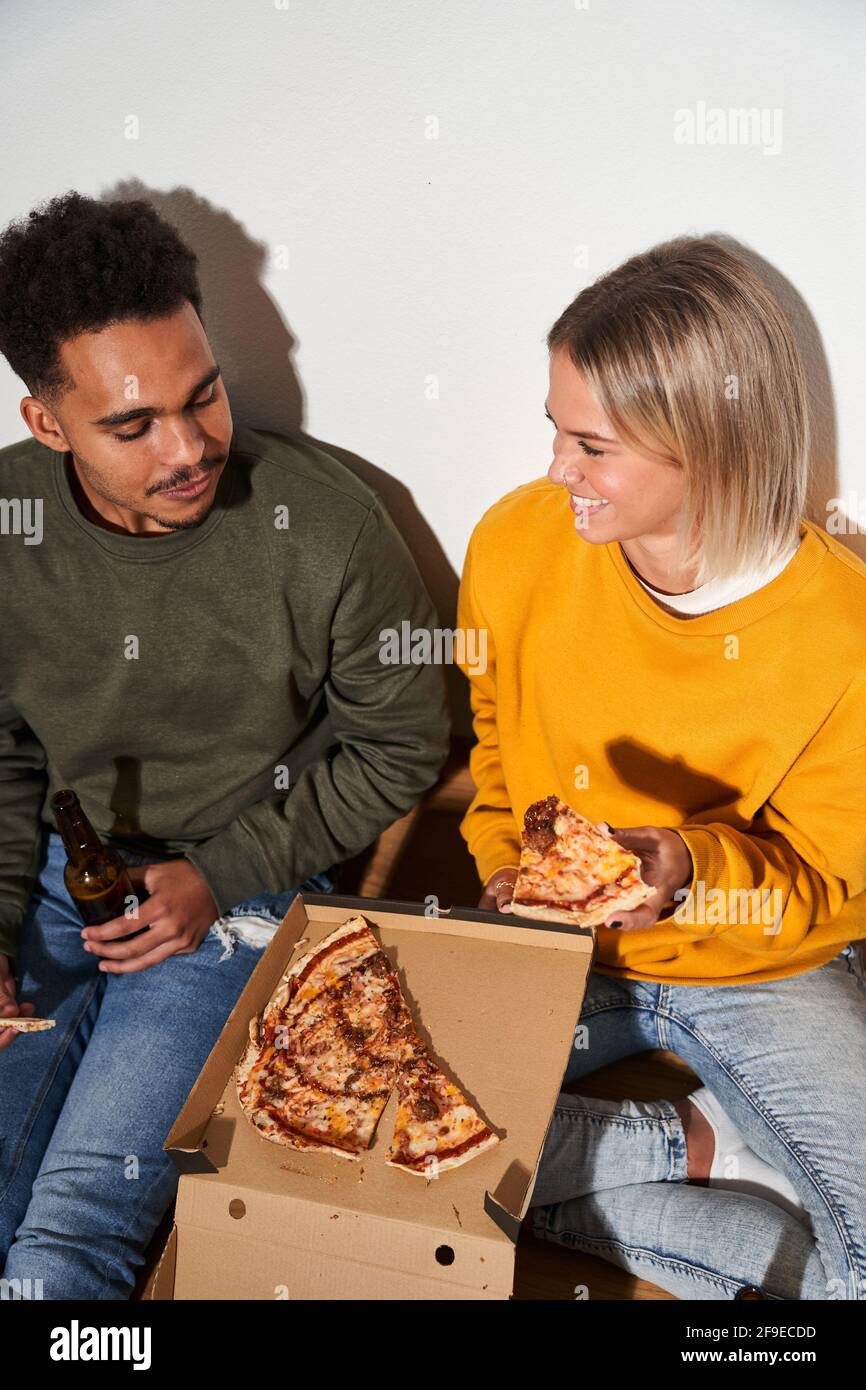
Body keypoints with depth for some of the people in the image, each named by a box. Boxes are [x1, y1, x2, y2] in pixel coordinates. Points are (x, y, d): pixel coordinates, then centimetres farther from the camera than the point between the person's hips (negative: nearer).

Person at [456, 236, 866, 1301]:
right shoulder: (516, 541, -13)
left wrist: (693, 870, -30)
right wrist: (504, 864, -6)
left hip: (762, 970, -2)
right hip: (557, 947, 3)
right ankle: (697, 1147, -4)